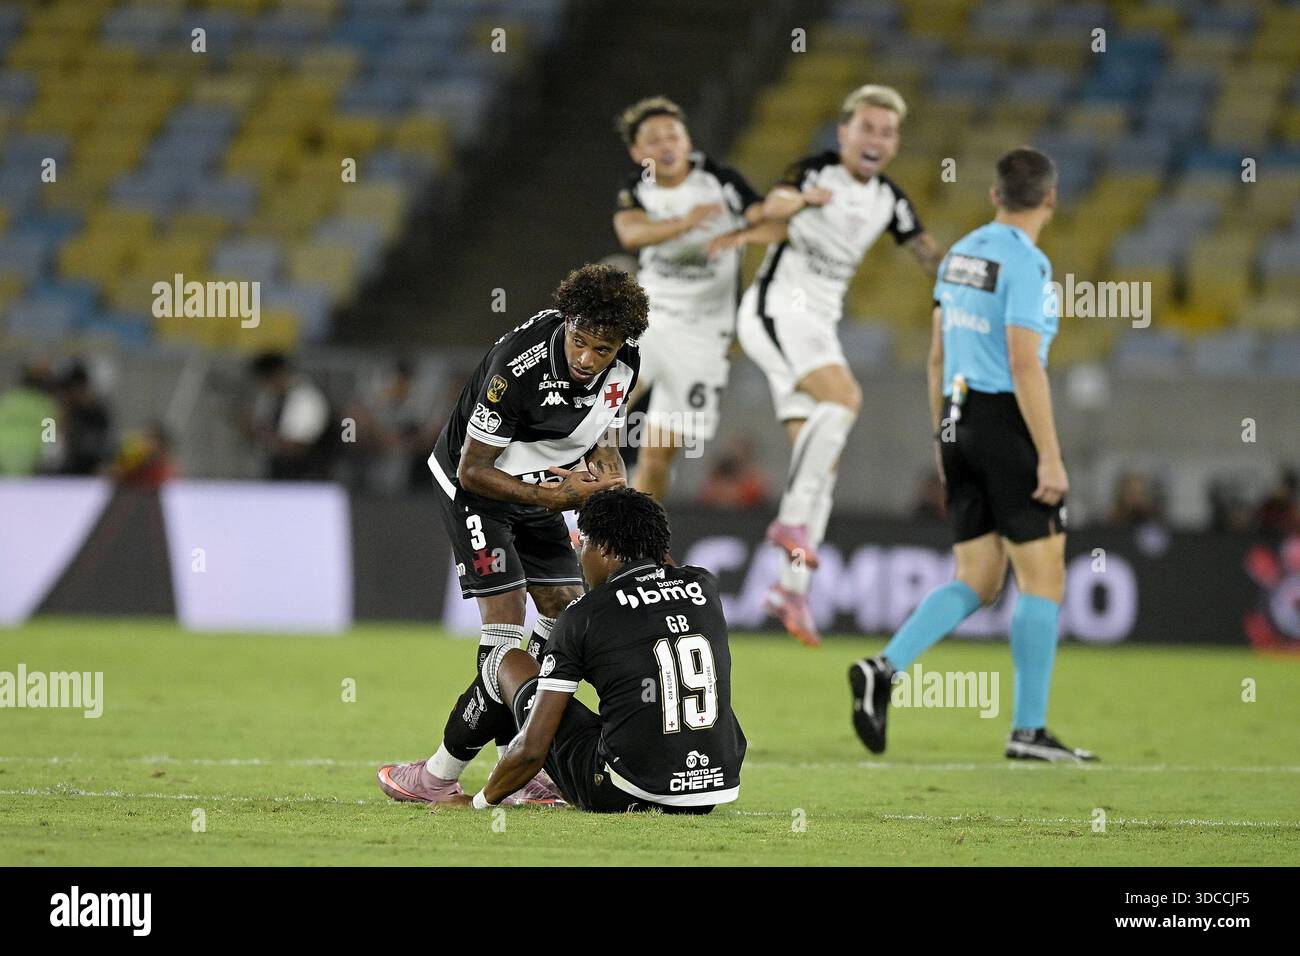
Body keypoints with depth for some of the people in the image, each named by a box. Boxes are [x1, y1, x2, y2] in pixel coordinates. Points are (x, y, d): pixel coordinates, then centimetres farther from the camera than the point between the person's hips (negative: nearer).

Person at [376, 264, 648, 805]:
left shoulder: (625, 364, -11)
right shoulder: (519, 364, -33)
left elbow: (603, 441, 7)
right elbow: (473, 470, -26)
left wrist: (611, 482, -14)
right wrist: (550, 497, -31)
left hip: (540, 488, 8)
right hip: (476, 490, -8)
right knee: (505, 626, -16)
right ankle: (440, 776, -11)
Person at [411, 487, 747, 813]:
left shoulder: (584, 616, -7)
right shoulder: (704, 587, 5)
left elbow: (532, 748, -6)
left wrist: (480, 802, 10)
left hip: (623, 797, -5)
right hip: (716, 790, 5)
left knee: (507, 662, 15)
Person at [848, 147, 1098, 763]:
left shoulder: (960, 254, 11)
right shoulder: (1025, 262, -13)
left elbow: (937, 355, 16)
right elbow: (1025, 366, -18)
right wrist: (1049, 457, -17)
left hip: (959, 421, 8)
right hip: (1007, 423, -8)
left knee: (977, 582, 10)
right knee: (1044, 576, 1)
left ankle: (883, 669, -9)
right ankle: (1028, 730, 0)